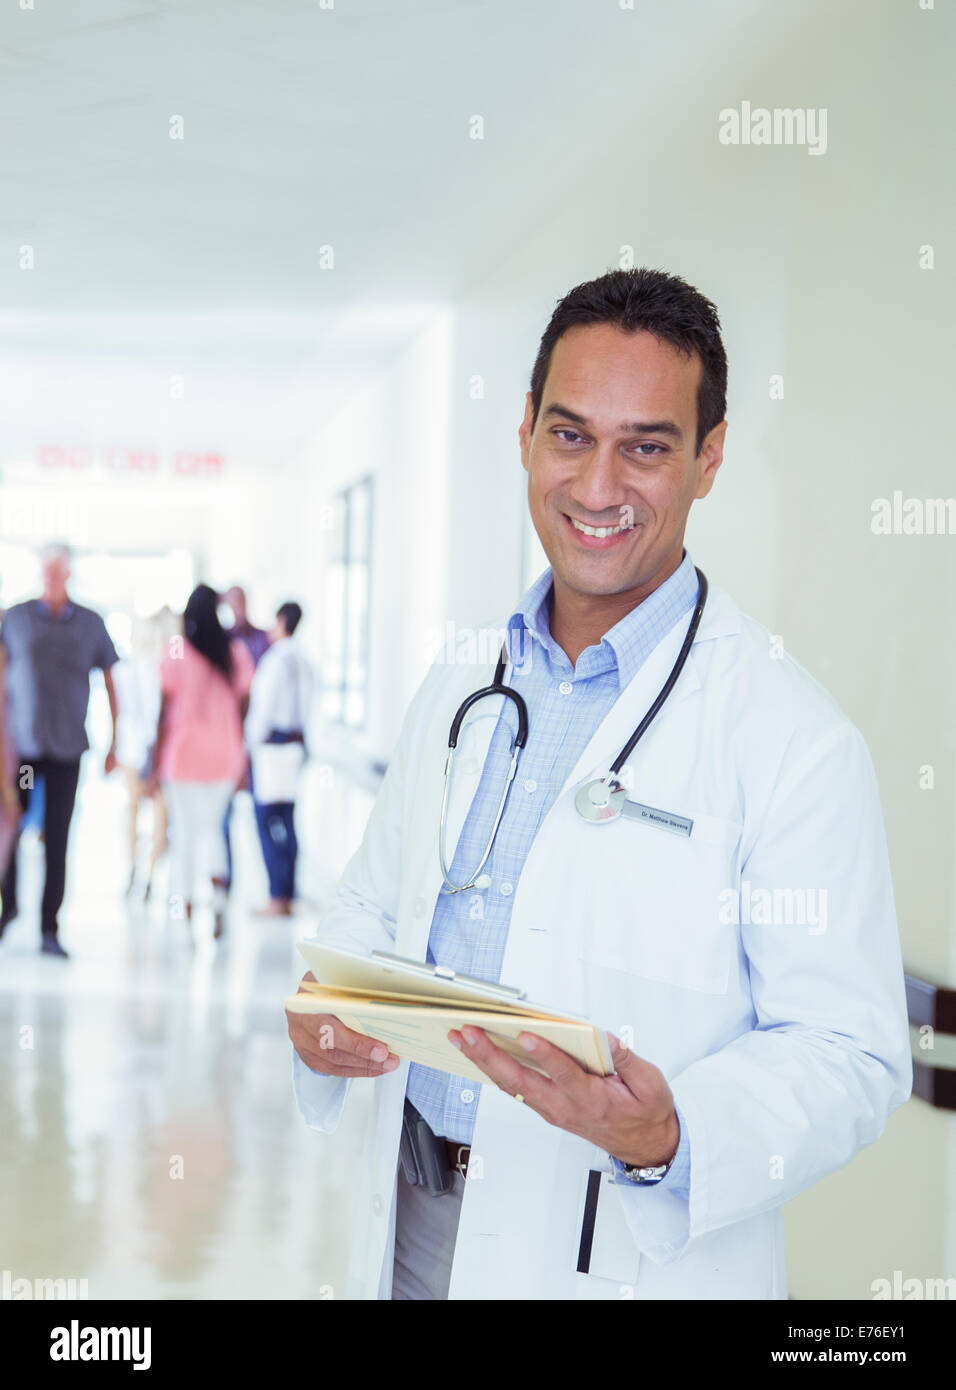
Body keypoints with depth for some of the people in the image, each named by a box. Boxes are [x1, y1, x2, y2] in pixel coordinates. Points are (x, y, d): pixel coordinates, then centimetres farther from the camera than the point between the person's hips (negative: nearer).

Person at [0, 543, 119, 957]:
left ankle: (49, 930, 3)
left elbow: (111, 684, 11)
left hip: (66, 748, 0)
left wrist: (114, 742, 7)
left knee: (57, 839, -2)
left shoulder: (91, 624, 5)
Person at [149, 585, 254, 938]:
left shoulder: (176, 653, -7)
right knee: (211, 824, 20)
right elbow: (243, 711, 4)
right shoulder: (237, 655, 0)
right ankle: (218, 887, -4)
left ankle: (187, 918, 6)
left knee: (184, 834, 5)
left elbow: (164, 712, -6)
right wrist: (241, 762, 13)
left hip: (185, 752, -3)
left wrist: (157, 766, -1)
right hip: (224, 754, 3)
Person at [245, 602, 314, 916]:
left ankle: (277, 898, -5)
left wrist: (253, 744, -5)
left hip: (270, 746, -8)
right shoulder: (302, 661, 11)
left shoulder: (275, 660, -13)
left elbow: (265, 706, -12)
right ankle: (288, 896, 15)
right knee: (287, 822, 11)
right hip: (295, 743, 8)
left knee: (267, 822, -5)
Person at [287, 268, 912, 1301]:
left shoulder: (796, 739, -15)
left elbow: (852, 1056, -16)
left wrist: (669, 1135, -32)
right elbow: (371, 906, 14)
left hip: (629, 1259, -5)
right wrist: (323, 1014, -7)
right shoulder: (457, 690, 6)